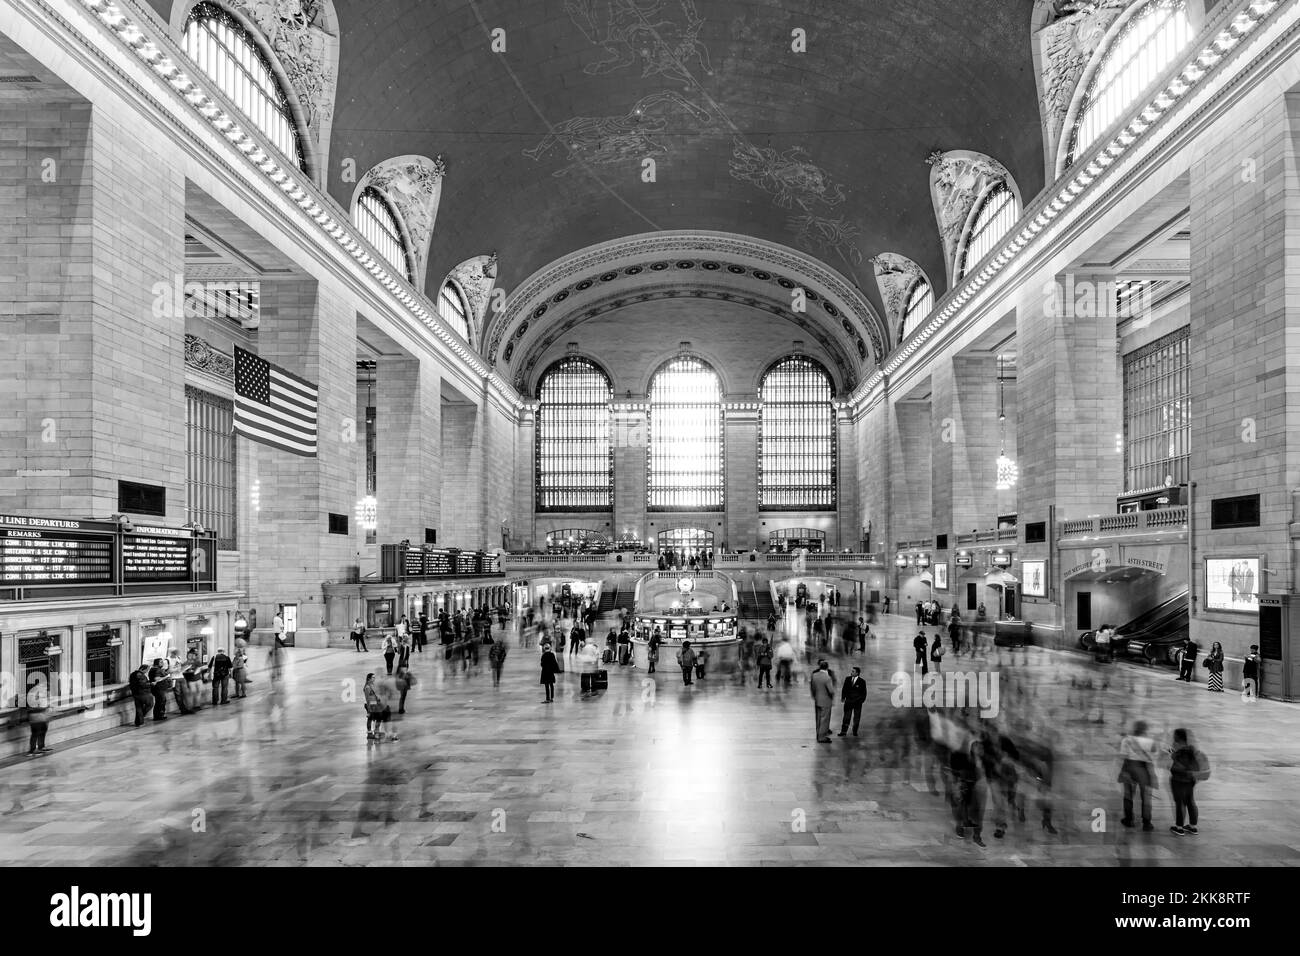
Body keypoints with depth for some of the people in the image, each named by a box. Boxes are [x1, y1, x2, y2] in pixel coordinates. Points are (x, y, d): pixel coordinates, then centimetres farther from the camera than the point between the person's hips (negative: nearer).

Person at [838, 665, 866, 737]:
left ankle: (855, 732, 20)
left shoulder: (862, 682, -9)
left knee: (856, 717, 8)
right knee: (846, 717, 4)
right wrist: (843, 697, -1)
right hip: (848, 701, 2)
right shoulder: (847, 679, 0)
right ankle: (843, 731, 8)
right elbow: (844, 689, 7)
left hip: (857, 702, -2)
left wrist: (861, 701, -10)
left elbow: (864, 693, -3)